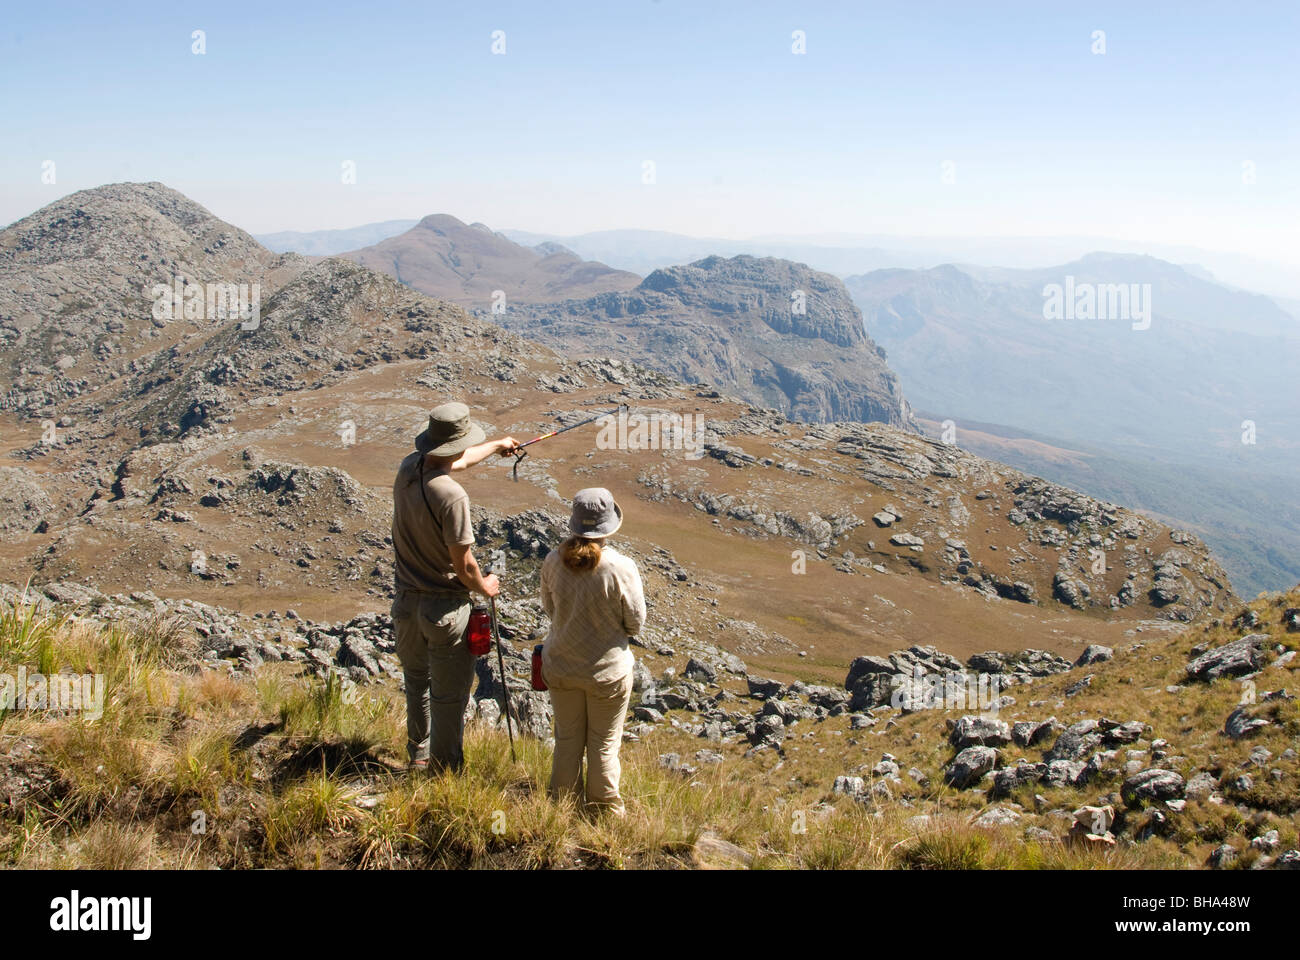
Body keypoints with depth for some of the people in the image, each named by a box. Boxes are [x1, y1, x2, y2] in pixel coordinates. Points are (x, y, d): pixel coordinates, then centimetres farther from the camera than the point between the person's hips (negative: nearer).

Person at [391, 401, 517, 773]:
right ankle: (445, 769, 22)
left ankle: (418, 756, 41)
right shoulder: (452, 496, -26)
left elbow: (455, 462, 19)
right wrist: (484, 586, 2)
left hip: (406, 600, 7)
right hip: (445, 607, -7)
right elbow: (463, 565, -20)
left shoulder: (409, 468, -4)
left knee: (417, 682, 25)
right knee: (448, 695, 9)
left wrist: (496, 446, 35)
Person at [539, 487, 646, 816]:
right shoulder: (621, 568, -23)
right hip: (607, 670, -3)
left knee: (567, 740, 21)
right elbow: (635, 623, -11)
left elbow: (549, 608, 2)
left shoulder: (553, 561, -14)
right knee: (603, 746, 16)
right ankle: (604, 811, 31)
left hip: (560, 668, 3)